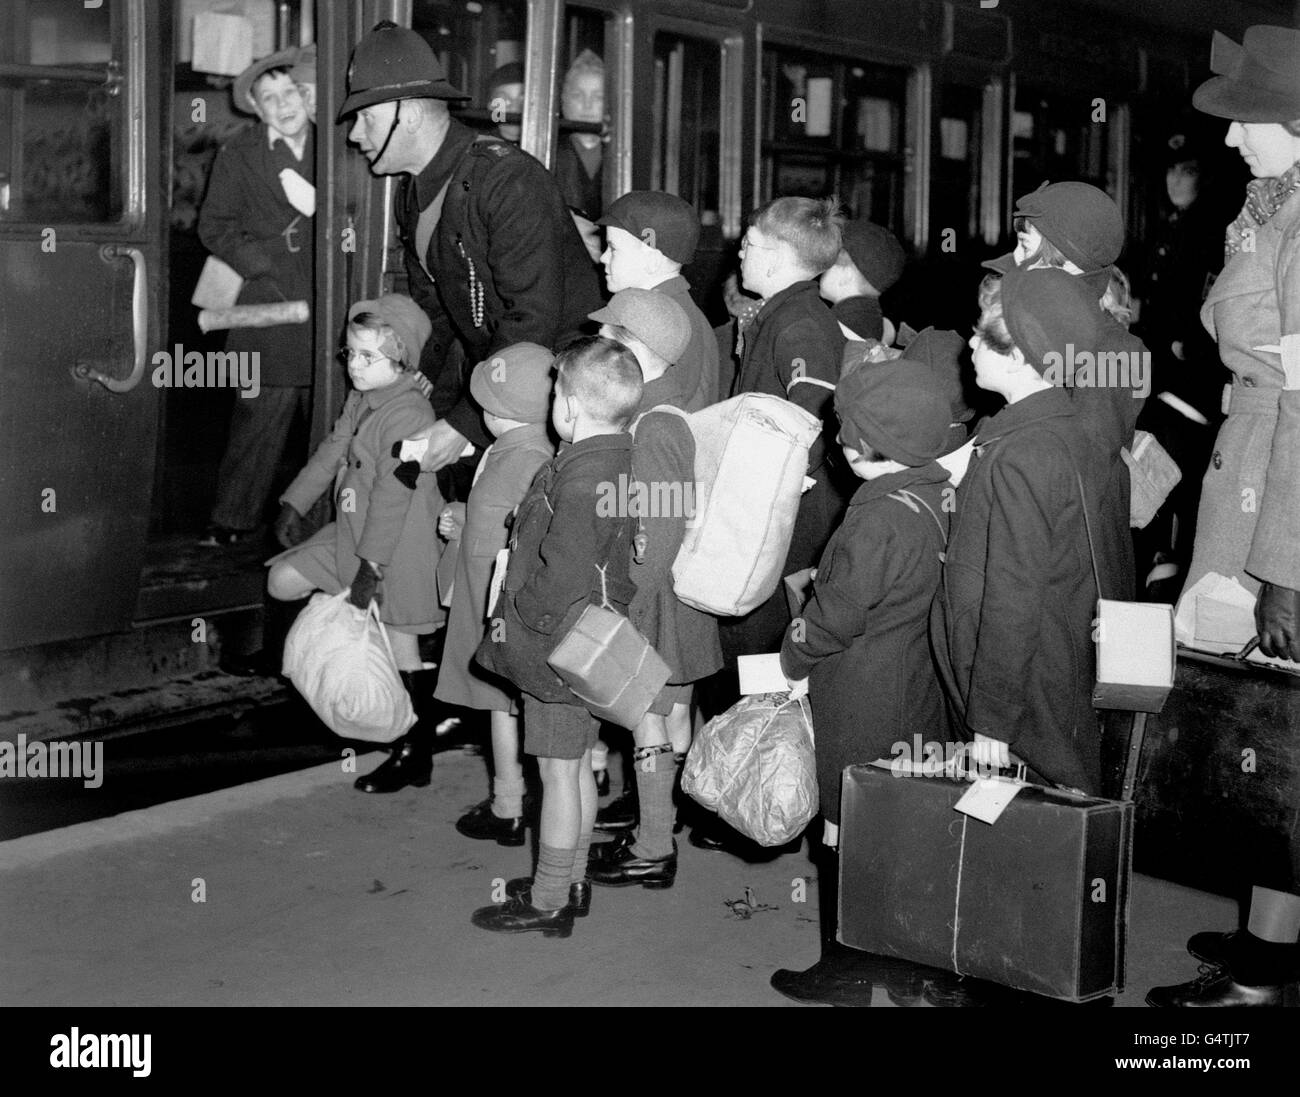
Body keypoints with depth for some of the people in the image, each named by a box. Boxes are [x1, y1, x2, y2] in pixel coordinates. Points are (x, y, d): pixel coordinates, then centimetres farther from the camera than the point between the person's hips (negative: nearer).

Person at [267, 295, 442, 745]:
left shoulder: (408, 413, -24)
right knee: (282, 581, 6)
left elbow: (392, 494, -26)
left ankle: (417, 745, 14)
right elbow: (331, 452, 18)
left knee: (399, 640, 1)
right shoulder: (359, 400, 5)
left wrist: (370, 564, -26)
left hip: (397, 548, -8)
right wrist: (294, 504, 19)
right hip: (351, 533, 9)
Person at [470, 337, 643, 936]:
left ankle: (548, 902, 13)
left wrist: (516, 618, -13)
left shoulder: (580, 478, -25)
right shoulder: (619, 459, 5)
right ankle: (570, 881, 33)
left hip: (558, 645, -10)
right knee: (577, 765, 19)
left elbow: (564, 577, -28)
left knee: (558, 771, 1)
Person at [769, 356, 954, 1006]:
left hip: (861, 696, -9)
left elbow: (836, 613, -18)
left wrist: (795, 659, -2)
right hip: (917, 684, 9)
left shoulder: (880, 518, -24)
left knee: (848, 831, 3)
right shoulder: (938, 493, 2)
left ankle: (846, 969, 14)